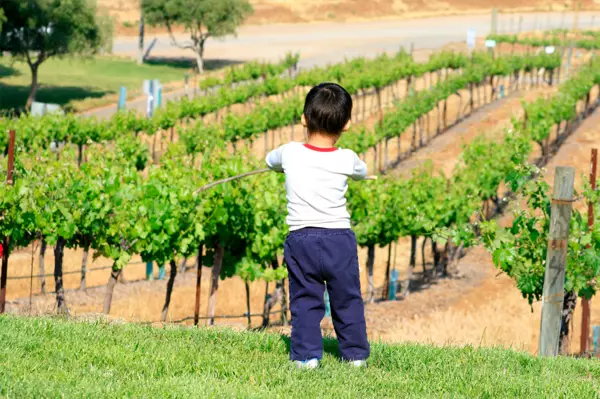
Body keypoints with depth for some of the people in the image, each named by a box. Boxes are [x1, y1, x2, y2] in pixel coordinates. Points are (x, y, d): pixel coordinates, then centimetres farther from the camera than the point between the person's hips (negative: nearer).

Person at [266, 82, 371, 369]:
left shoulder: (290, 153, -5)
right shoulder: (347, 160, -7)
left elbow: (270, 161, 19)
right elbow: (362, 173, 18)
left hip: (301, 239, 0)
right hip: (339, 238, 0)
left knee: (305, 300, 8)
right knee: (347, 299, 12)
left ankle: (306, 354, 3)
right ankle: (356, 354, 18)